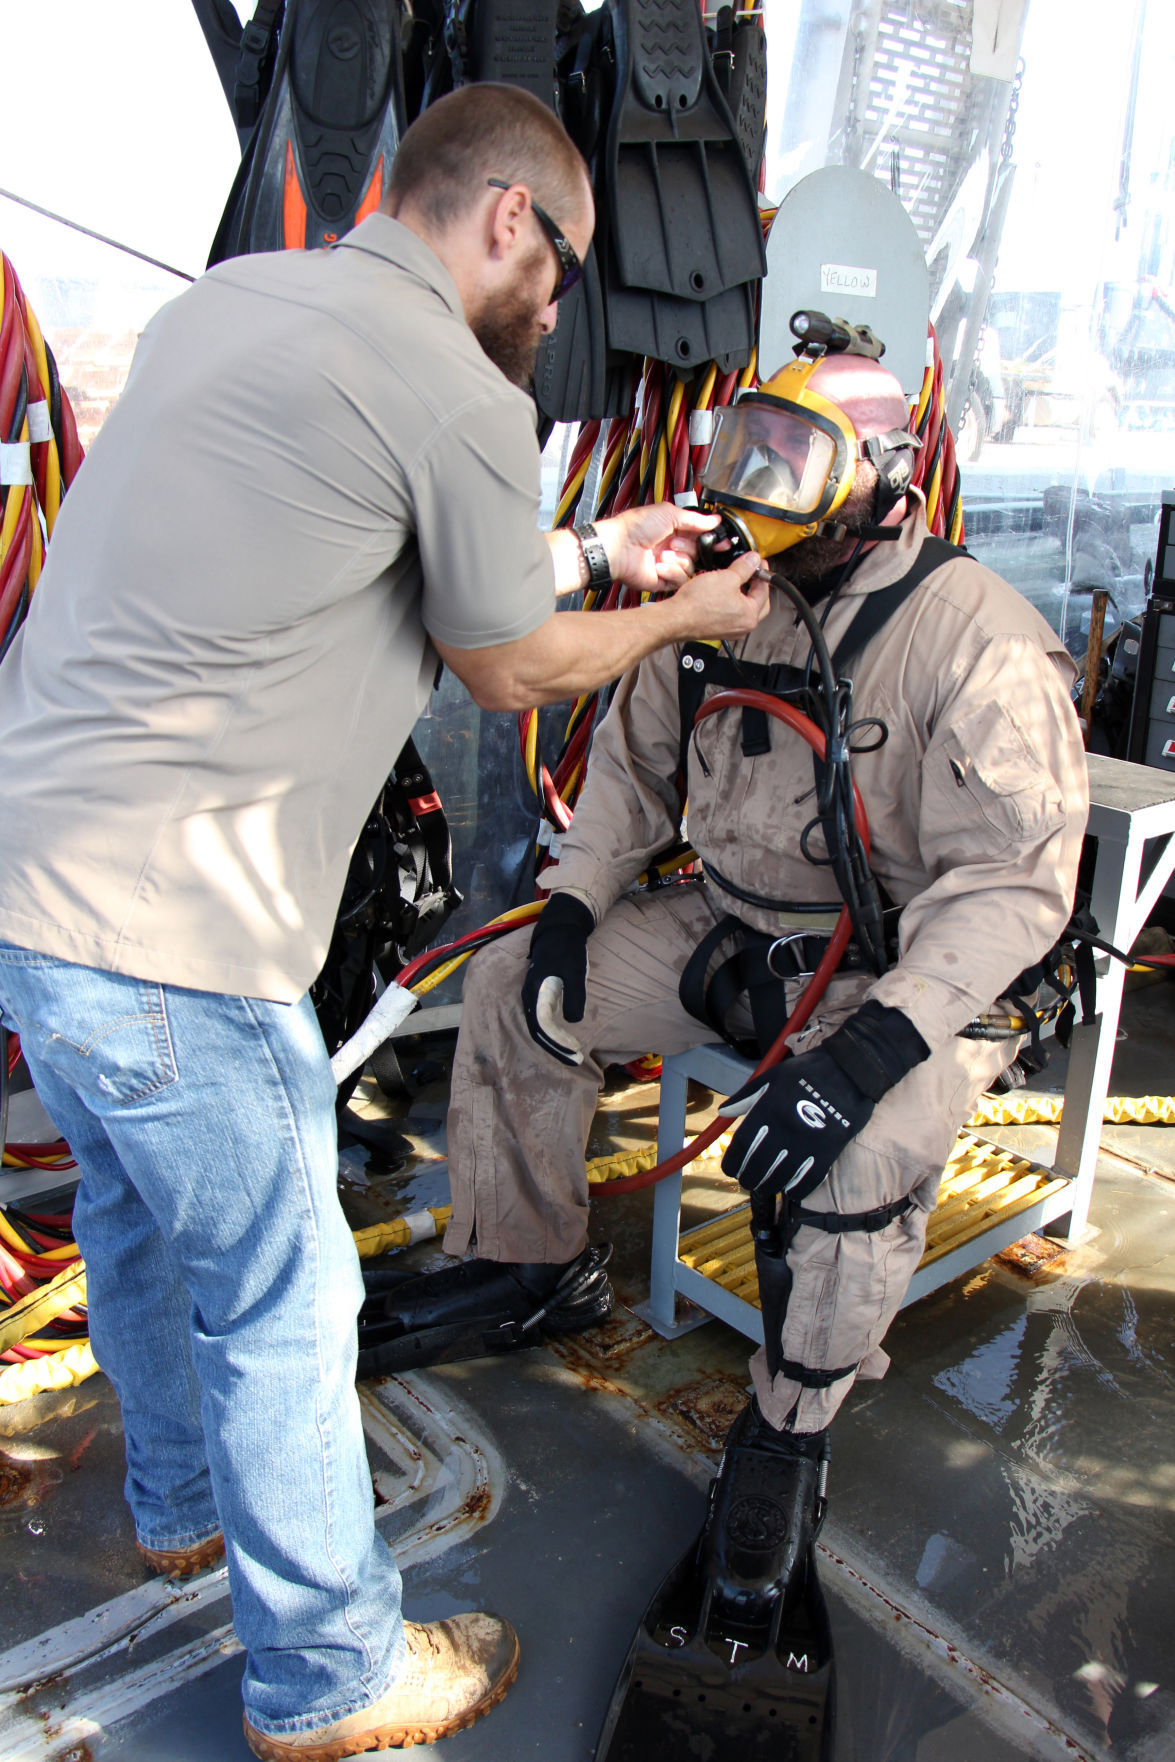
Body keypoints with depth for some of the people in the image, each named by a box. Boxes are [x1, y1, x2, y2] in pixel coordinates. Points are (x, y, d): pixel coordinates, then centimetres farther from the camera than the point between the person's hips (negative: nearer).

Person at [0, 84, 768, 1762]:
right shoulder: (461, 399, -13)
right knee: (281, 1301, 8)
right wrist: (684, 617, 18)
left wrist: (597, 549, 26)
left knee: (136, 1218, 26)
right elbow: (512, 671, 0)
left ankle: (183, 1502, 51)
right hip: (161, 930, -9)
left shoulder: (228, 298, 13)